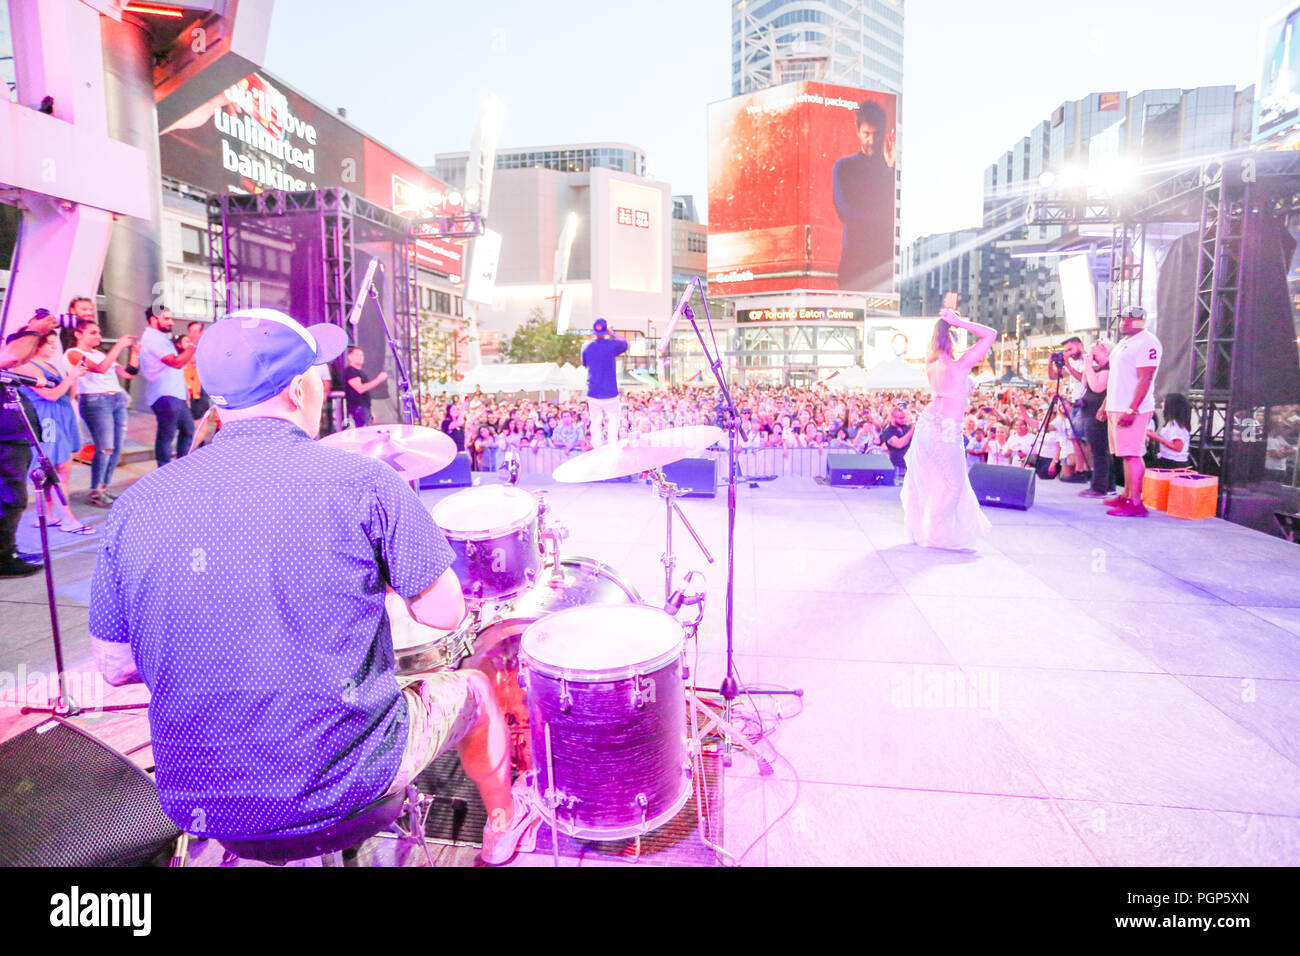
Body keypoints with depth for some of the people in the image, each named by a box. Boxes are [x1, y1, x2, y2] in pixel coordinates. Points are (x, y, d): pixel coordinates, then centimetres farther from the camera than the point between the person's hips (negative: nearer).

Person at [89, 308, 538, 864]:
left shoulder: (136, 507, -4)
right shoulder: (362, 482, -16)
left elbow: (115, 668, 4)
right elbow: (443, 612, -10)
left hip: (195, 804, 5)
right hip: (345, 788, -4)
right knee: (472, 690, 23)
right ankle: (503, 827, 48)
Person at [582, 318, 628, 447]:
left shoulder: (587, 348, 2)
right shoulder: (612, 345, -7)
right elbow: (626, 343, 13)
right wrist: (612, 334, 21)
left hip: (593, 393, 2)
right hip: (610, 393, -2)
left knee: (595, 423, 10)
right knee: (613, 420, 12)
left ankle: (597, 450, 11)